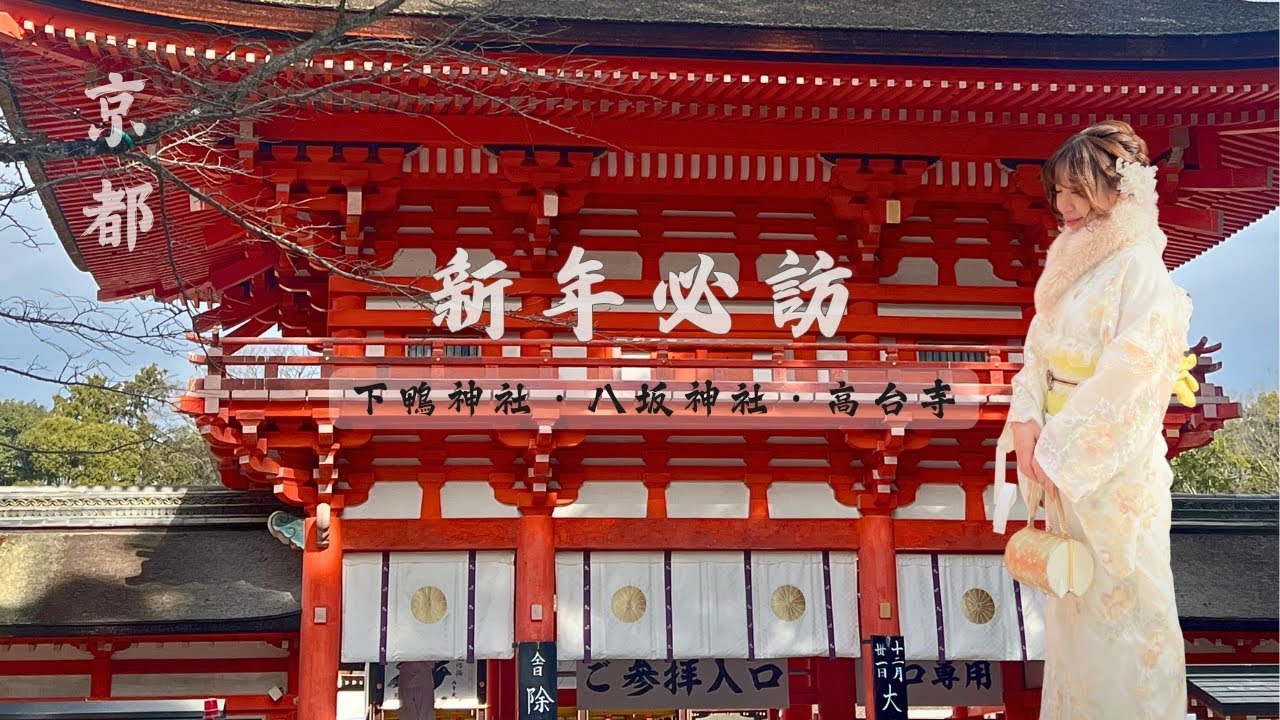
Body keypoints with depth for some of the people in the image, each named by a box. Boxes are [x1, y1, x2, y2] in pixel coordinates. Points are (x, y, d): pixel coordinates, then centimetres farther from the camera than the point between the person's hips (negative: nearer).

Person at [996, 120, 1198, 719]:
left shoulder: (1140, 270, -16)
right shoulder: (1072, 262, 9)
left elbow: (1128, 379, -20)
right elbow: (1038, 346, 9)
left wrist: (1058, 449, -15)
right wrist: (1026, 418, -7)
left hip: (1116, 467, -8)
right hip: (1065, 458, 8)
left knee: (1122, 598, 4)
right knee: (1072, 596, 17)